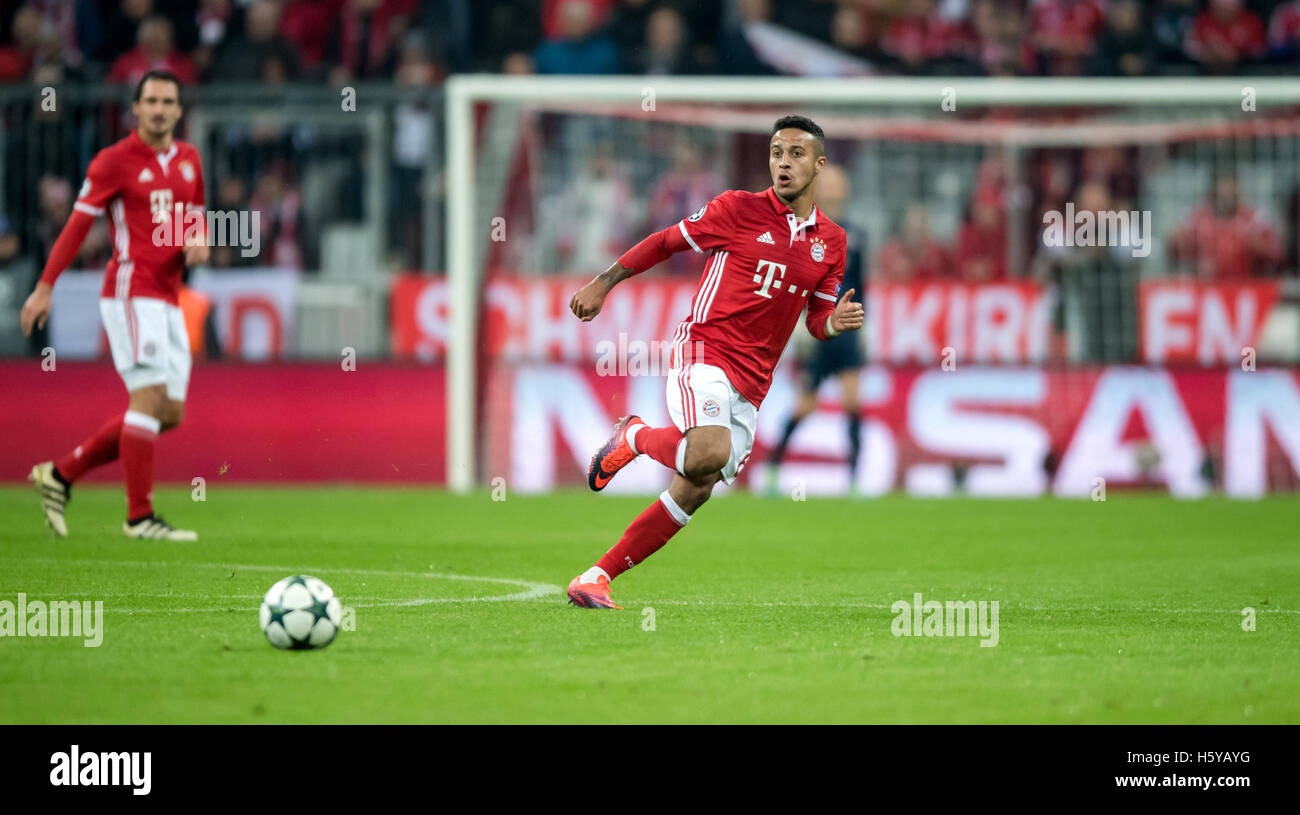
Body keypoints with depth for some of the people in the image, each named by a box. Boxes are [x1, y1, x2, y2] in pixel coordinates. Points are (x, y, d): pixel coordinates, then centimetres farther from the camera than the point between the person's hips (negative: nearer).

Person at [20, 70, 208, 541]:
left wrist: (199, 242, 1)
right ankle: (140, 517, -12)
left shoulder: (188, 159, 14)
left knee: (169, 414, 5)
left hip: (167, 299, 8)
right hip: (131, 291, -8)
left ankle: (61, 474, 13)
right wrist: (45, 287, -7)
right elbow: (78, 224, -4)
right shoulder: (114, 161, -5)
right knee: (151, 397, -15)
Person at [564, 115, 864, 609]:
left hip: (752, 383, 5)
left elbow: (817, 319, 19)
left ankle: (598, 577, 10)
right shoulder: (738, 208, -3)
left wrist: (836, 323, -5)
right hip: (704, 351, -5)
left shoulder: (831, 242, 11)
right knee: (709, 452, -33)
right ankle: (635, 437, -1)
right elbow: (668, 241, 8)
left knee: (693, 493, 1)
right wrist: (604, 283, 8)